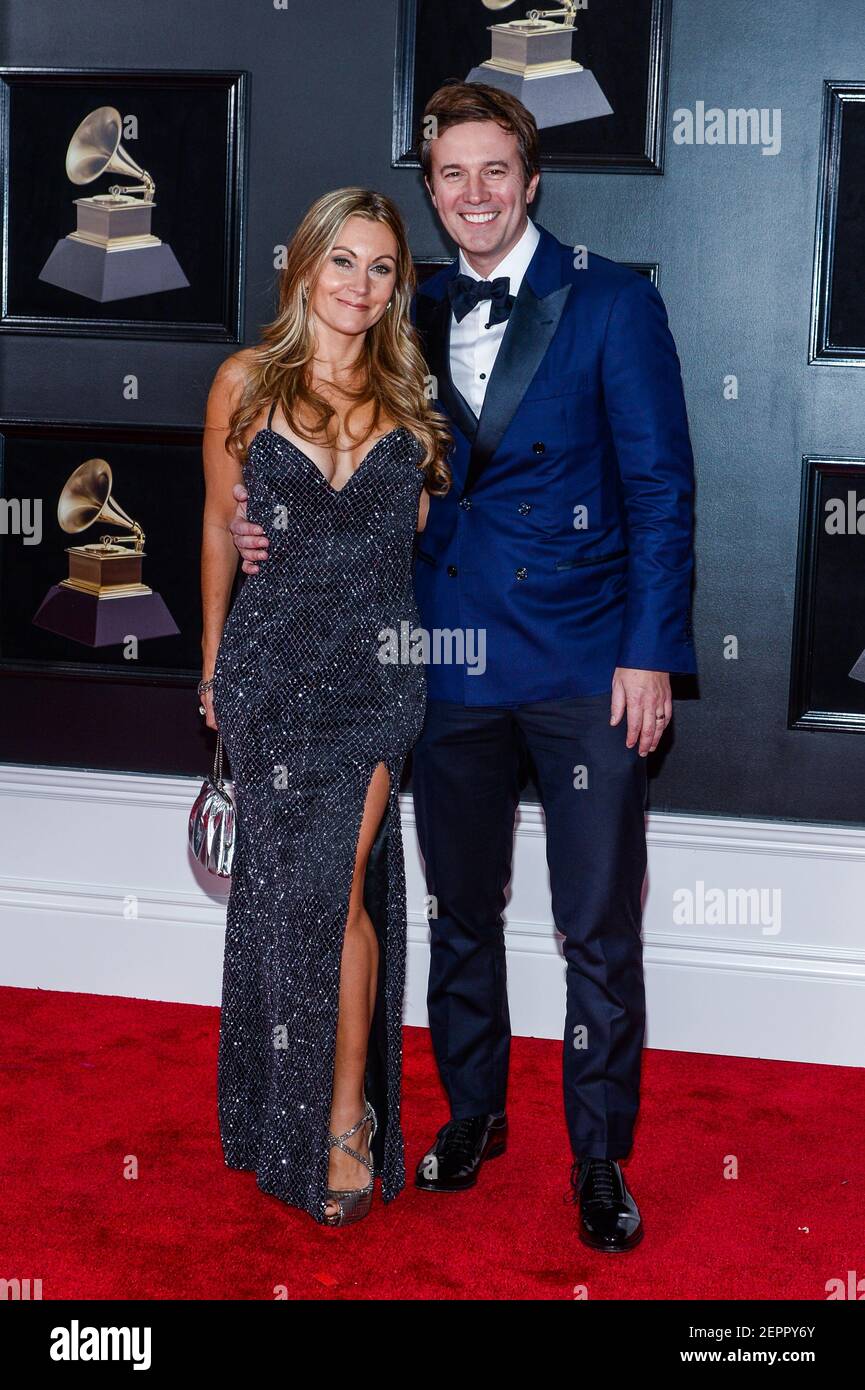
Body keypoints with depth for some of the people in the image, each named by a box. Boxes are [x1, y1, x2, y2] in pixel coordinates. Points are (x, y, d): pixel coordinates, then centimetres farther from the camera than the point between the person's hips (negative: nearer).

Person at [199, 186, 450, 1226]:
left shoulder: (407, 391, 5)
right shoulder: (245, 382, 2)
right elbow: (220, 525, 10)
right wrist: (212, 660, 14)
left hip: (379, 665, 0)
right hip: (272, 661, 0)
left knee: (339, 880, -6)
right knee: (292, 882, 3)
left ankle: (346, 1114, 7)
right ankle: (316, 1104, 21)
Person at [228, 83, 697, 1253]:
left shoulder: (614, 303, -4)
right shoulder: (417, 316, 9)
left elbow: (661, 489, -6)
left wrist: (650, 654, -12)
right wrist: (271, 527, -2)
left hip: (586, 670, -4)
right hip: (453, 663, 4)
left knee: (599, 935, 2)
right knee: (461, 915, 17)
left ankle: (600, 1159, 20)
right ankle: (473, 1112, 37)